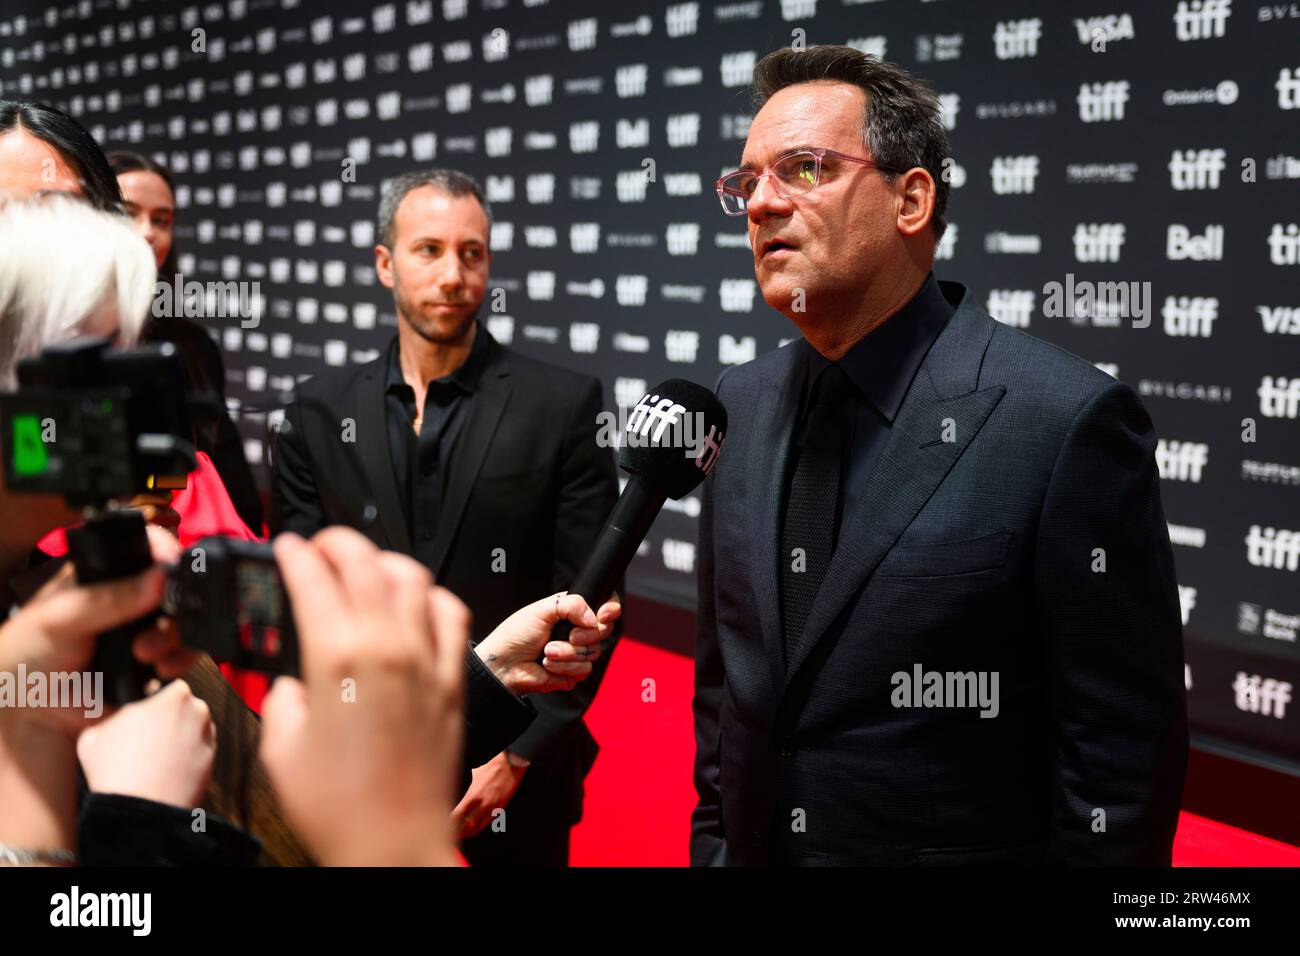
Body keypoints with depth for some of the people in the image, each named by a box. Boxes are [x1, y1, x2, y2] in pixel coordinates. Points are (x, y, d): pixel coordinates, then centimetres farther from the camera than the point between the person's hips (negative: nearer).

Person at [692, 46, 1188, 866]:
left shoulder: (1067, 420, -18)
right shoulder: (743, 406, 1)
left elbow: (1125, 749, -17)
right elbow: (722, 679, 9)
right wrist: (711, 843, 7)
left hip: (962, 846, -5)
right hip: (754, 848, 5)